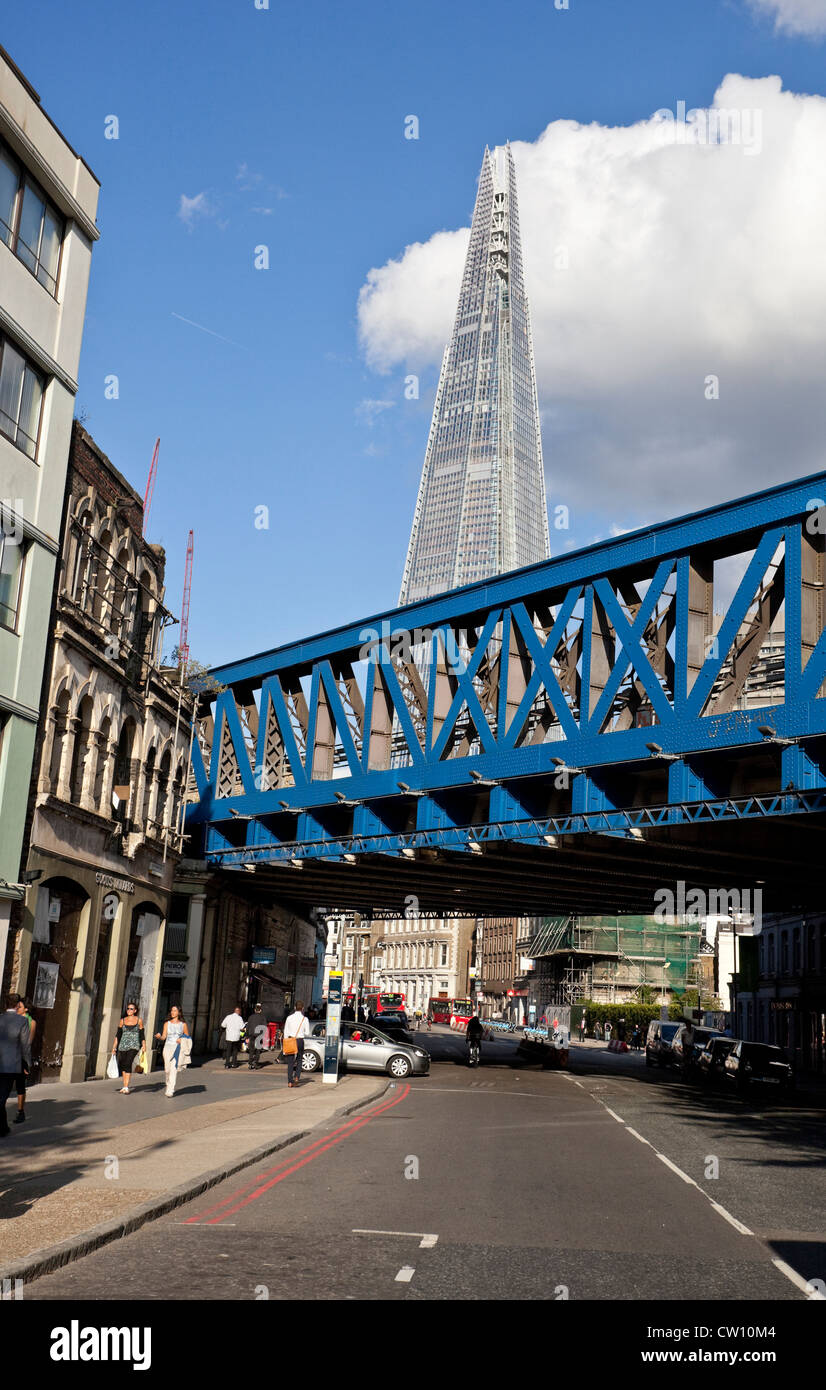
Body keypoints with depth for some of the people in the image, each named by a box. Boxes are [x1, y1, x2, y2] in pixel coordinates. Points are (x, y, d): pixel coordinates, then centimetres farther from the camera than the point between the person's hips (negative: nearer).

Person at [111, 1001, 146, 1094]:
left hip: (134, 1045, -3)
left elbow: (142, 1035, 7)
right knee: (121, 1065, 5)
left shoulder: (139, 1020, 5)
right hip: (122, 1046, 3)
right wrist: (114, 1047, 4)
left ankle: (126, 1087, -19)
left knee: (128, 1063, -19)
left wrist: (144, 1046, -2)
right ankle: (124, 1085, 24)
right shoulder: (122, 1020, 9)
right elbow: (118, 1035, 10)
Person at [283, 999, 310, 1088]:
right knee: (299, 1061, 14)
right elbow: (307, 1033, -1)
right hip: (300, 1041, -1)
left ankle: (290, 1081, 5)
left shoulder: (289, 1018, 0)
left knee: (290, 1062, 7)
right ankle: (296, 1077, -7)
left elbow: (286, 1032, 3)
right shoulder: (304, 1019, -4)